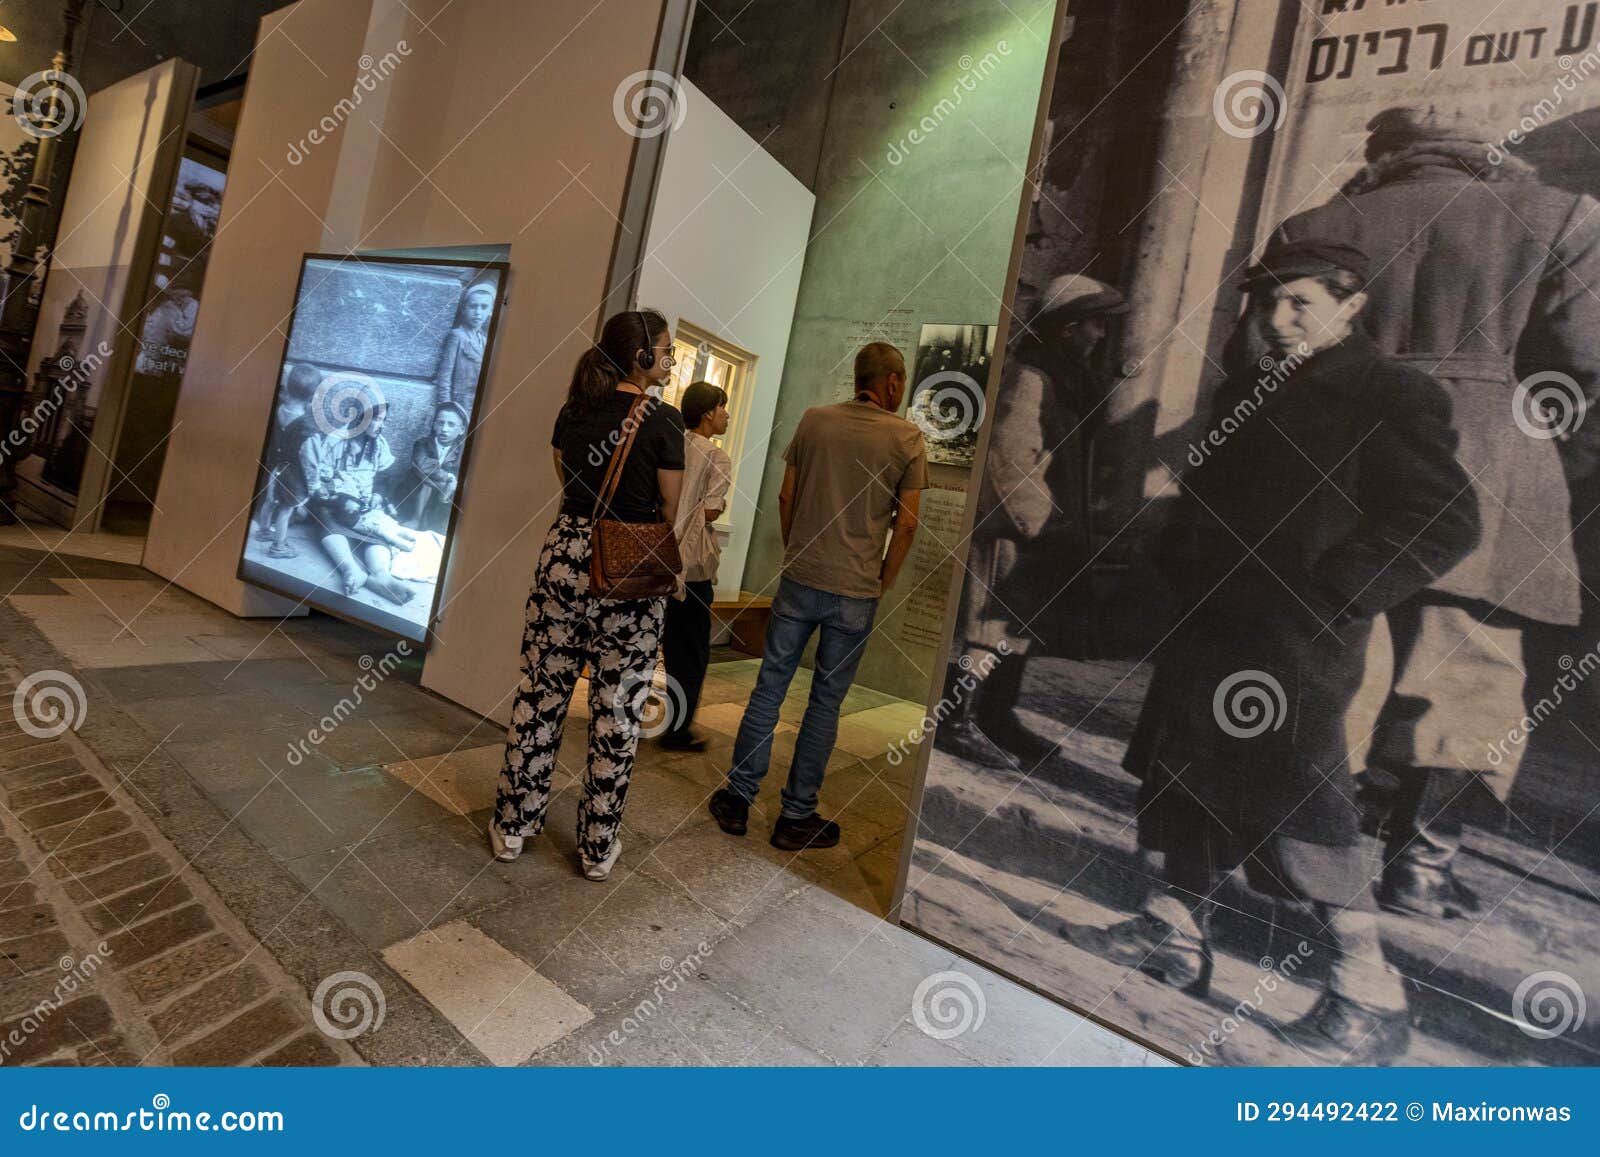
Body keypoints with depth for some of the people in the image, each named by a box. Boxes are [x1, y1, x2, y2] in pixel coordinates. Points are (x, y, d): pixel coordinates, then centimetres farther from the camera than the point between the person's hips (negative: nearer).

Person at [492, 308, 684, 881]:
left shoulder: (573, 412, 7)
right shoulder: (663, 420, -8)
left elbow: (569, 483, 15)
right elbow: (668, 510, -1)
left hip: (566, 553, 5)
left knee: (541, 693, 12)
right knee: (616, 707, 5)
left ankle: (513, 826, 25)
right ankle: (598, 846, 18)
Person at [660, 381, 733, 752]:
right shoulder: (717, 458, -8)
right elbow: (710, 512, -16)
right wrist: (722, 506, 3)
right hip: (690, 562, -6)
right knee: (691, 649, 5)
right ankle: (677, 729, 10)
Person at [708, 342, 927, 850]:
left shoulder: (814, 420, 3)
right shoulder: (907, 437, -3)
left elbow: (786, 497, 5)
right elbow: (906, 523, -4)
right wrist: (885, 579, 8)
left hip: (799, 578, 2)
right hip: (856, 591, -2)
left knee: (769, 686, 11)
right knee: (825, 702, 7)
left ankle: (738, 796, 19)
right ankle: (796, 816, 18)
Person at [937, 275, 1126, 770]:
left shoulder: (1063, 381, 17)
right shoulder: (1027, 378, -14)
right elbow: (1011, 461, -22)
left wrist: (1064, 528, 16)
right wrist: (1044, 525, -20)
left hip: (1034, 530, 10)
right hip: (1008, 529, -10)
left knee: (1019, 625, 14)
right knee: (992, 625, -6)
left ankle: (997, 716, 25)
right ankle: (959, 721, 3)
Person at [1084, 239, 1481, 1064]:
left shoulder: (1393, 395, -5)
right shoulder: (1248, 390, 15)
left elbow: (1444, 525, -11)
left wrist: (1322, 599, -18)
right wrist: (1183, 573, 8)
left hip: (1297, 644, -8)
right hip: (1213, 626, 8)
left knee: (1301, 808, -5)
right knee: (1187, 772, 14)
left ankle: (1370, 996, 15)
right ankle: (1176, 933, 31)